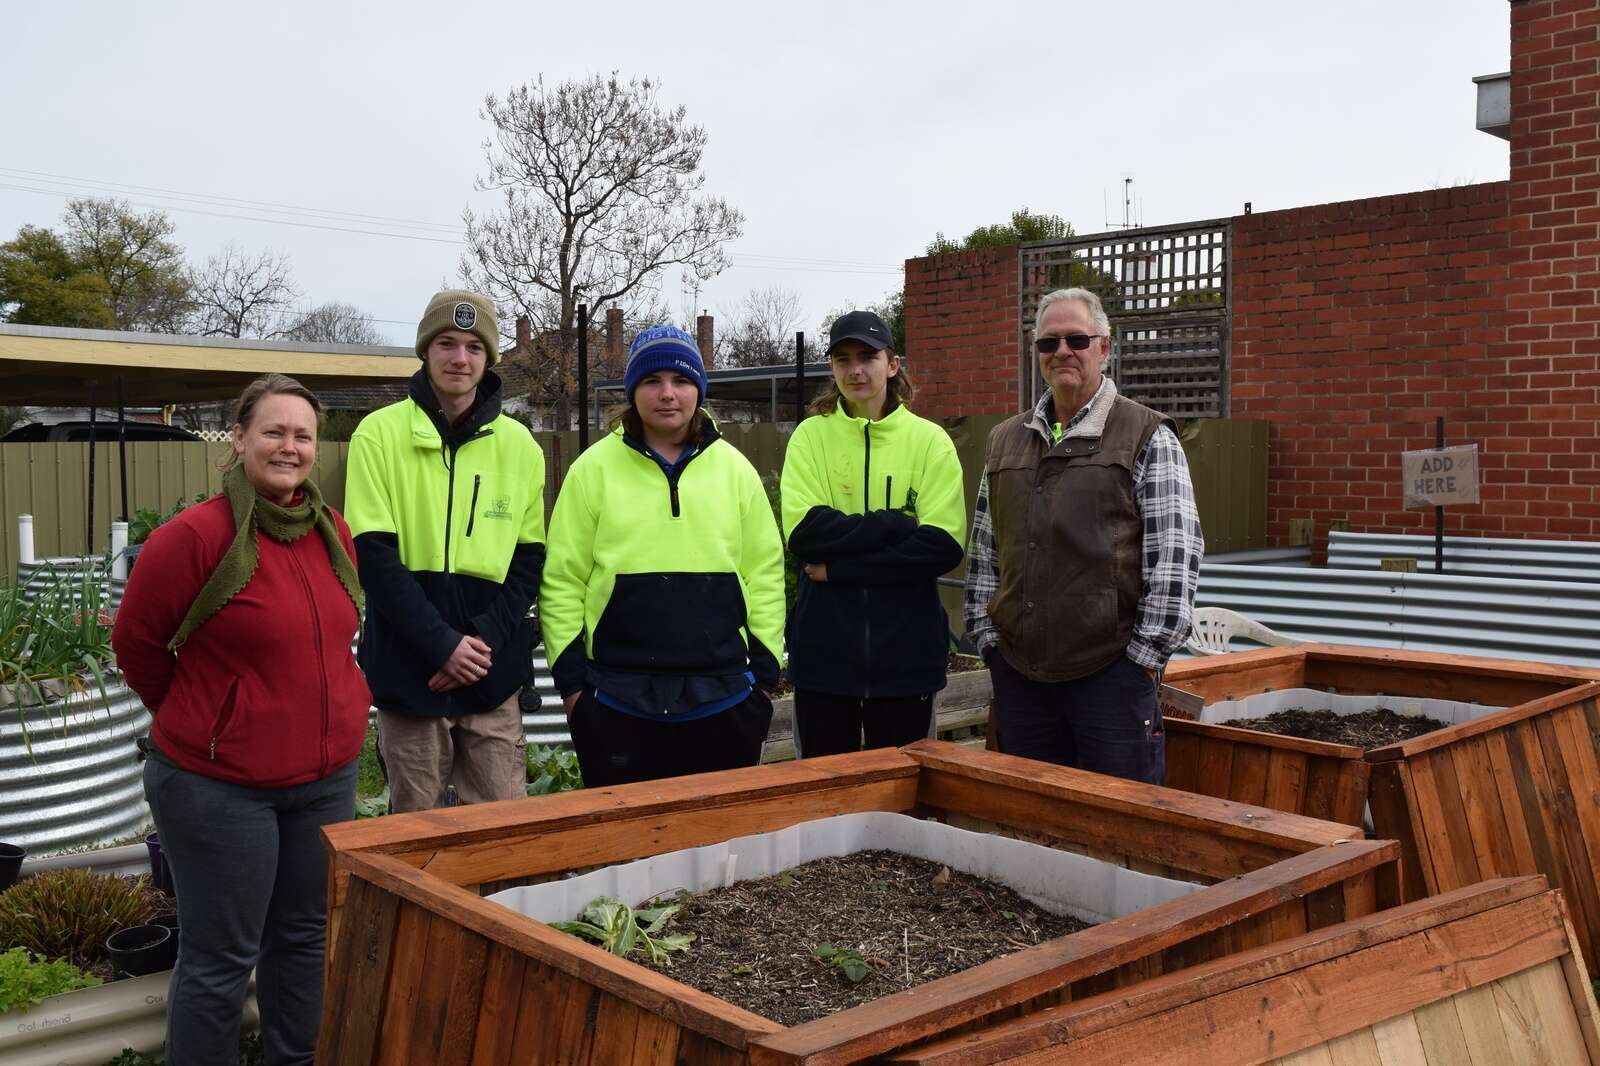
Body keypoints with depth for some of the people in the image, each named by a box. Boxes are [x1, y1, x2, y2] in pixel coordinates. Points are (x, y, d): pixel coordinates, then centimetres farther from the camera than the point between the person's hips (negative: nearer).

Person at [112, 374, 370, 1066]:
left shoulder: (334, 533, 2)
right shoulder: (197, 536, -17)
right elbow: (136, 643, -6)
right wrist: (195, 721, 6)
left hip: (328, 777, 6)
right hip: (221, 787, -6)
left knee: (307, 936, 19)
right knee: (221, 958, 6)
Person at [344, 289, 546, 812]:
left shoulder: (519, 445, 5)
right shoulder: (381, 434, -2)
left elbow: (528, 558, 5)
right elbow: (374, 555, -8)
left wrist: (485, 637, -9)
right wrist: (442, 643, -14)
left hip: (493, 672, 2)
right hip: (408, 669, -2)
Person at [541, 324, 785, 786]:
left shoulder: (736, 469, 7)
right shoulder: (594, 469, 0)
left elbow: (765, 573, 9)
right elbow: (563, 580, 0)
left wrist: (764, 670, 5)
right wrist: (571, 677, -3)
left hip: (724, 700, 2)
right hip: (618, 701, -2)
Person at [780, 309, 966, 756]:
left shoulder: (930, 440, 0)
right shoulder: (811, 436, 3)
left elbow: (944, 546, -10)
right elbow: (803, 531, -10)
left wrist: (841, 567, -14)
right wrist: (898, 526, -16)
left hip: (906, 650, 0)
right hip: (824, 647, 0)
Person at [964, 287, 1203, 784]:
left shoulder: (1148, 437, -1)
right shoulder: (1006, 440, 15)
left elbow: (1176, 553, -7)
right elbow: (984, 551, 17)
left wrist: (1145, 655, -11)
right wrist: (987, 634, 8)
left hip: (1112, 670, -4)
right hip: (1017, 670, 5)